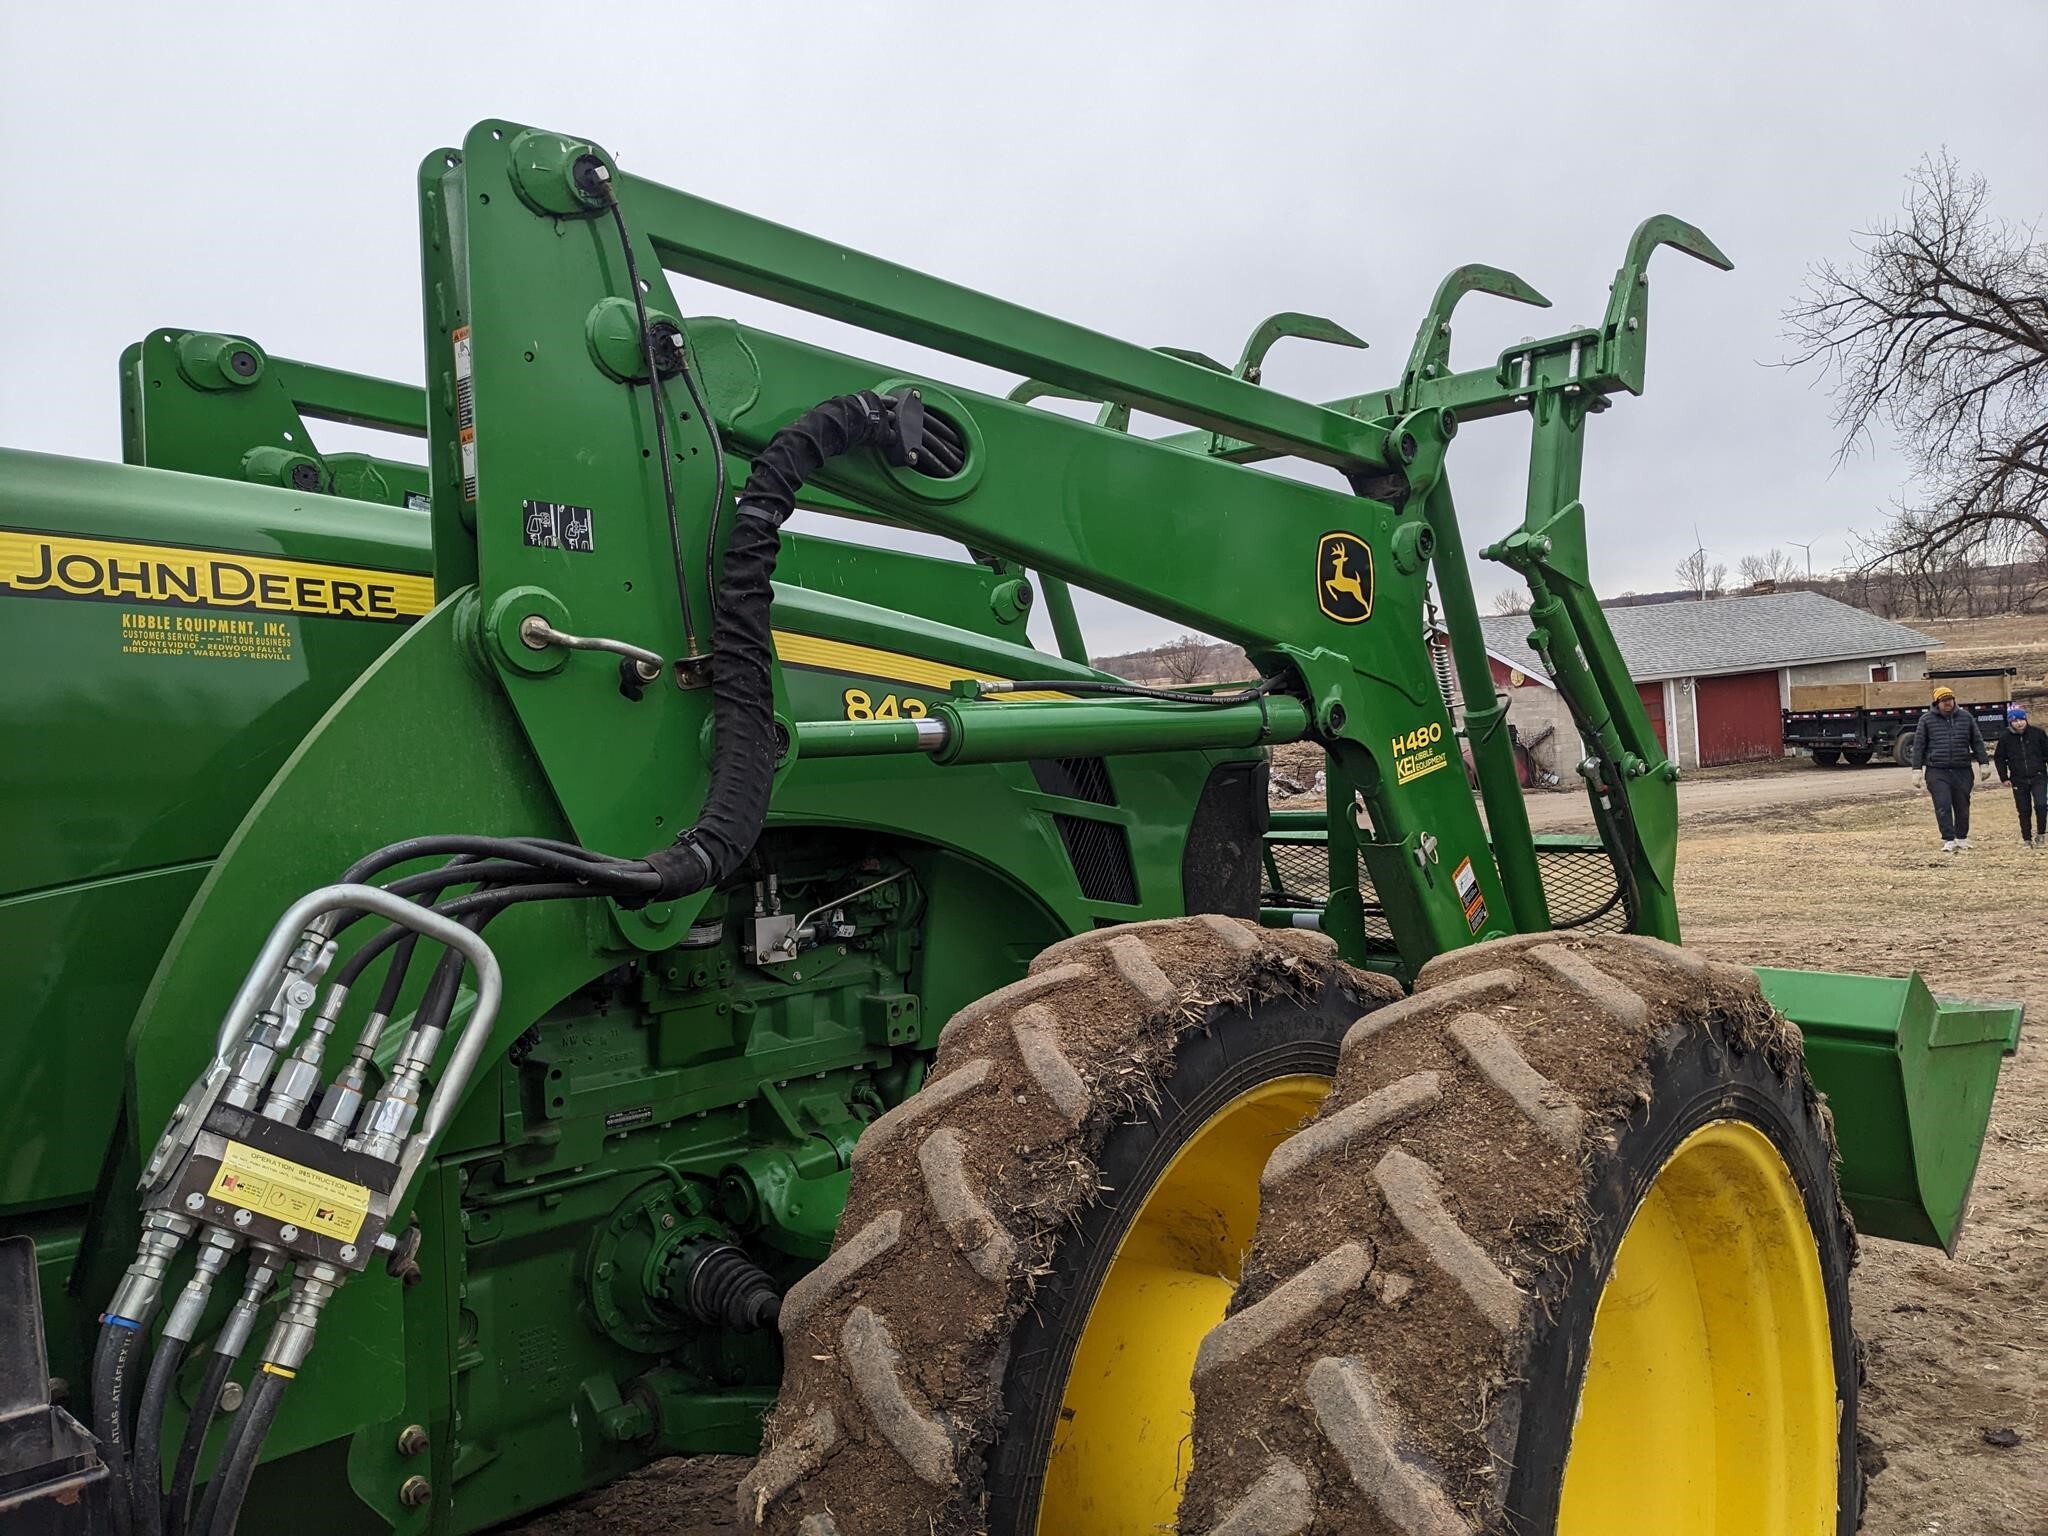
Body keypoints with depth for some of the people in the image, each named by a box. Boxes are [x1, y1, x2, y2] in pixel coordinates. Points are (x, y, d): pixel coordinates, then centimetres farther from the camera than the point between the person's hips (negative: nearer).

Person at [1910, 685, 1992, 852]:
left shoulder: (1966, 717, 9)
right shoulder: (1927, 720, 2)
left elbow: (1977, 742, 14)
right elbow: (1918, 746, 3)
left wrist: (1983, 763, 9)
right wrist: (1917, 770, -2)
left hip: (1962, 771, 2)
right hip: (1936, 772, -2)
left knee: (1962, 806, 9)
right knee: (1943, 805, -11)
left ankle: (1962, 838, 24)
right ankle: (1948, 840, -9)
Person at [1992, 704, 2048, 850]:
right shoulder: (2005, 737, -2)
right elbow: (1999, 758, 8)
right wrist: (2004, 777, 4)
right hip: (2019, 780, 1)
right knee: (2024, 811, 6)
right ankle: (2027, 840, 16)